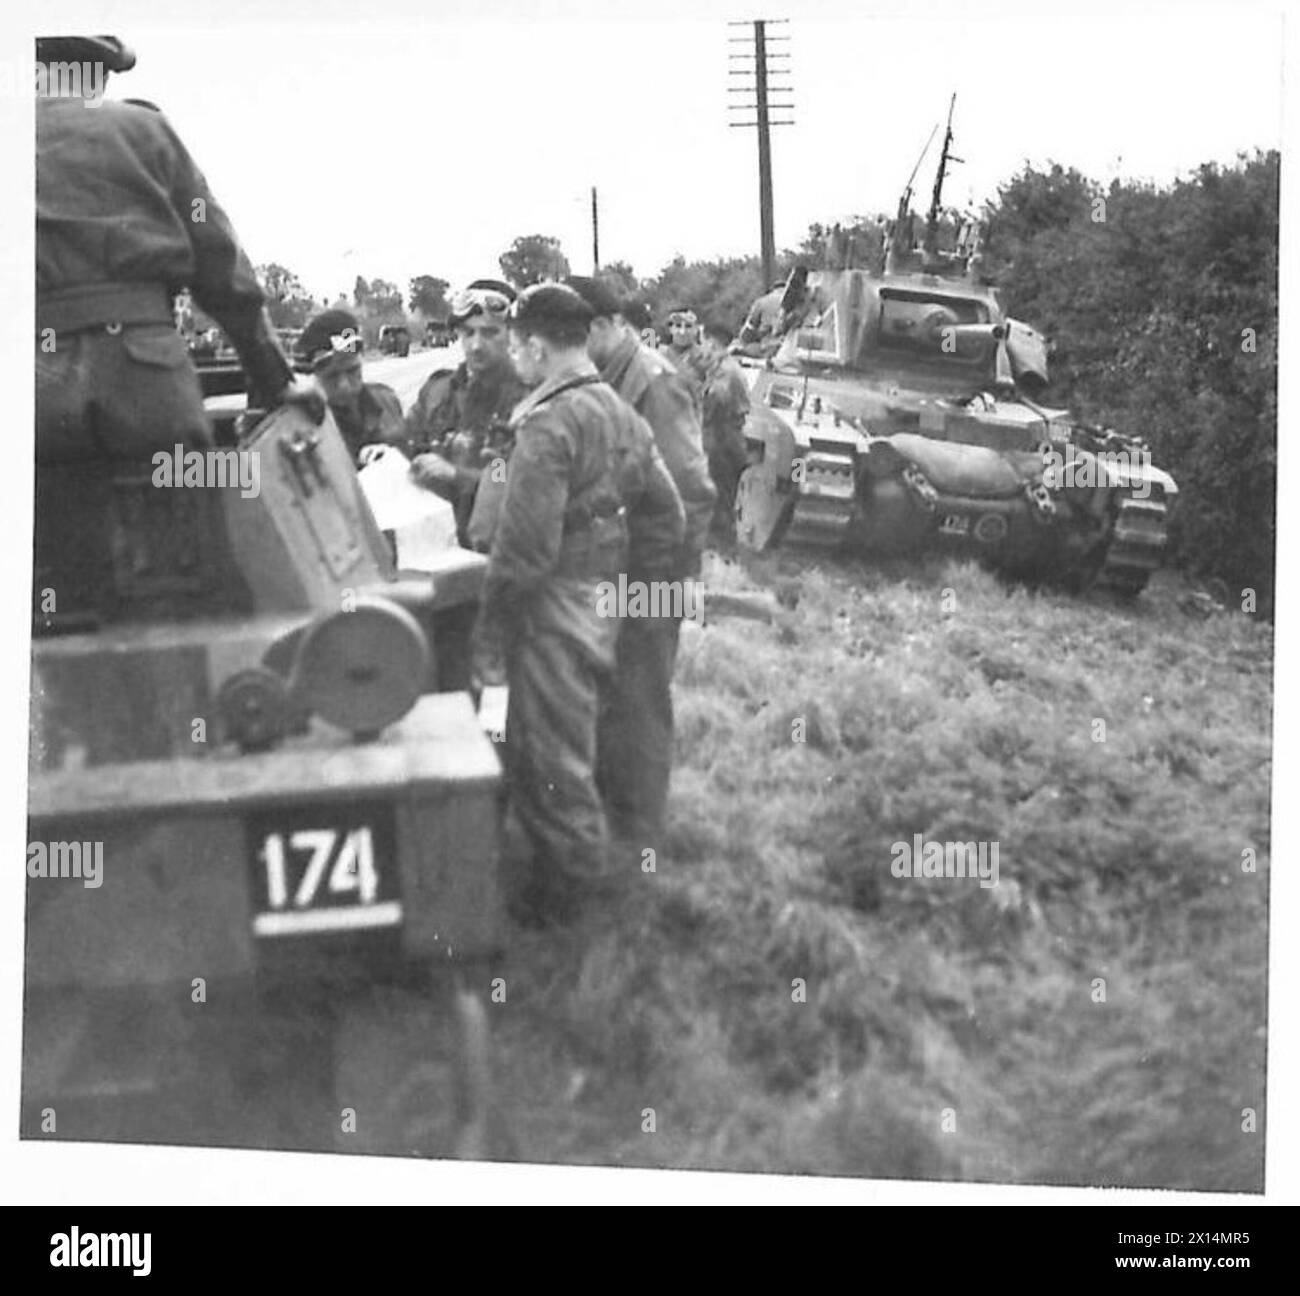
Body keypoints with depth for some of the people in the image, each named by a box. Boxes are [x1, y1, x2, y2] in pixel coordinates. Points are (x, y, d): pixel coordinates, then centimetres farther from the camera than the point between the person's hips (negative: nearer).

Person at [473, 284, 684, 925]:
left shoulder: (548, 426, -19)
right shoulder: (621, 415, 9)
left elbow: (523, 546, -22)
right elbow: (666, 517, 12)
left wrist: (488, 634, -14)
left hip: (553, 613, -9)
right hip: (601, 604, 9)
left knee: (551, 757, 4)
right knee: (568, 745, 21)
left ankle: (579, 879, 14)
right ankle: (583, 865, 30)